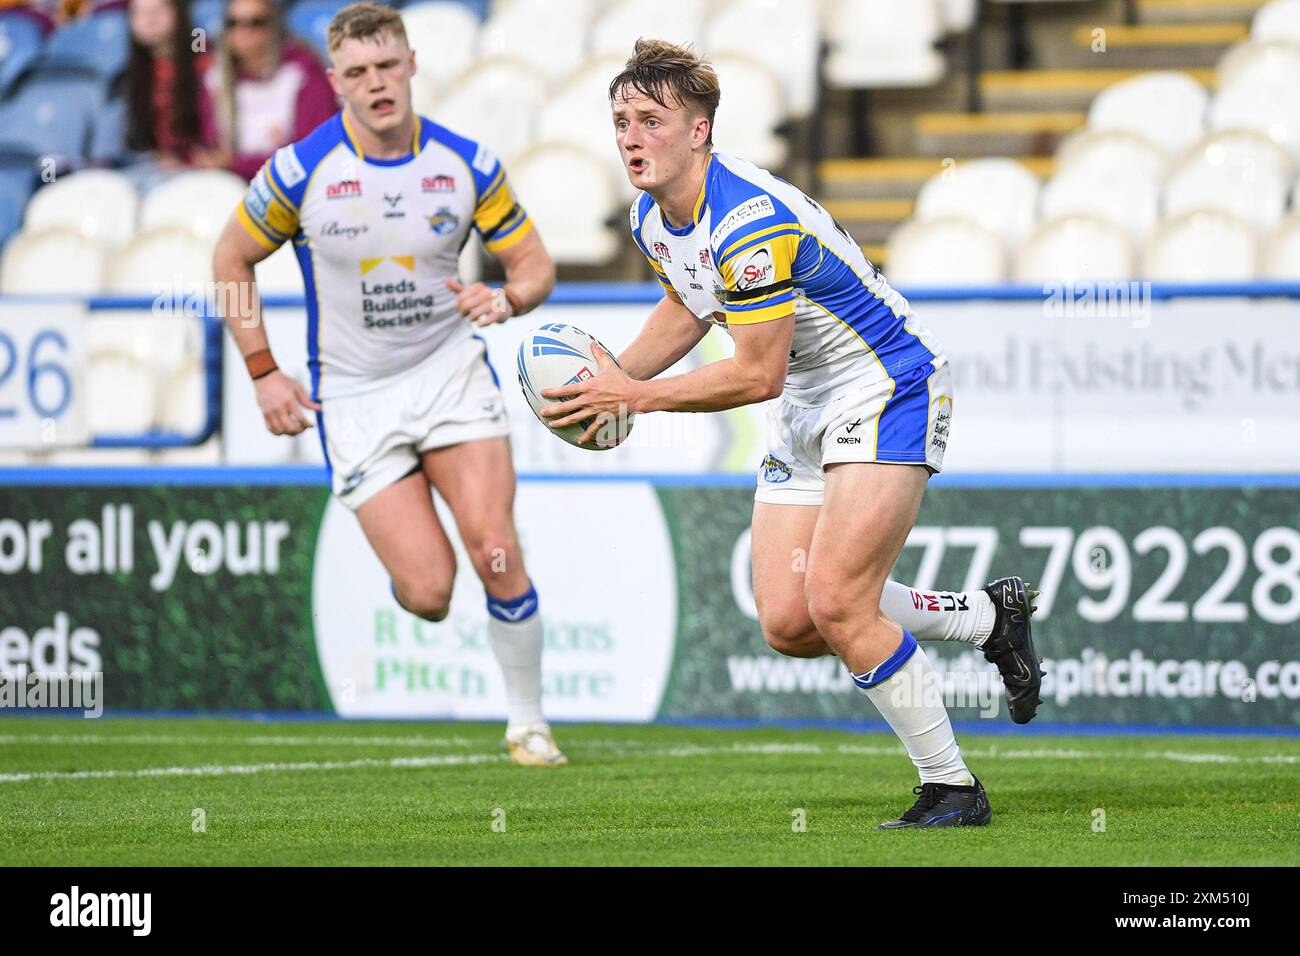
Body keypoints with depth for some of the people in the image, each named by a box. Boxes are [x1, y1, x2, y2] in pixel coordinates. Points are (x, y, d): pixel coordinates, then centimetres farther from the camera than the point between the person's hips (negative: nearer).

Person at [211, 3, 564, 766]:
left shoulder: (467, 164, -6)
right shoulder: (300, 171, -11)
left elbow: (535, 264, 4)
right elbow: (232, 260, 3)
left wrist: (507, 298, -20)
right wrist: (264, 373, -1)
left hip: (451, 368, 1)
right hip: (353, 397, -1)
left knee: (495, 550, -16)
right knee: (428, 595, -10)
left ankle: (528, 722, 3)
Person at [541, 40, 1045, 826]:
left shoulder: (752, 221, -30)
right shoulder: (652, 217, -1)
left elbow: (758, 375, -27)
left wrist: (636, 397, -23)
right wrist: (613, 379, 4)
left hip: (888, 390, -9)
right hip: (805, 413, 9)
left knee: (836, 606, -20)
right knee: (789, 625, 0)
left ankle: (953, 789, -4)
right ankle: (990, 616, 22)